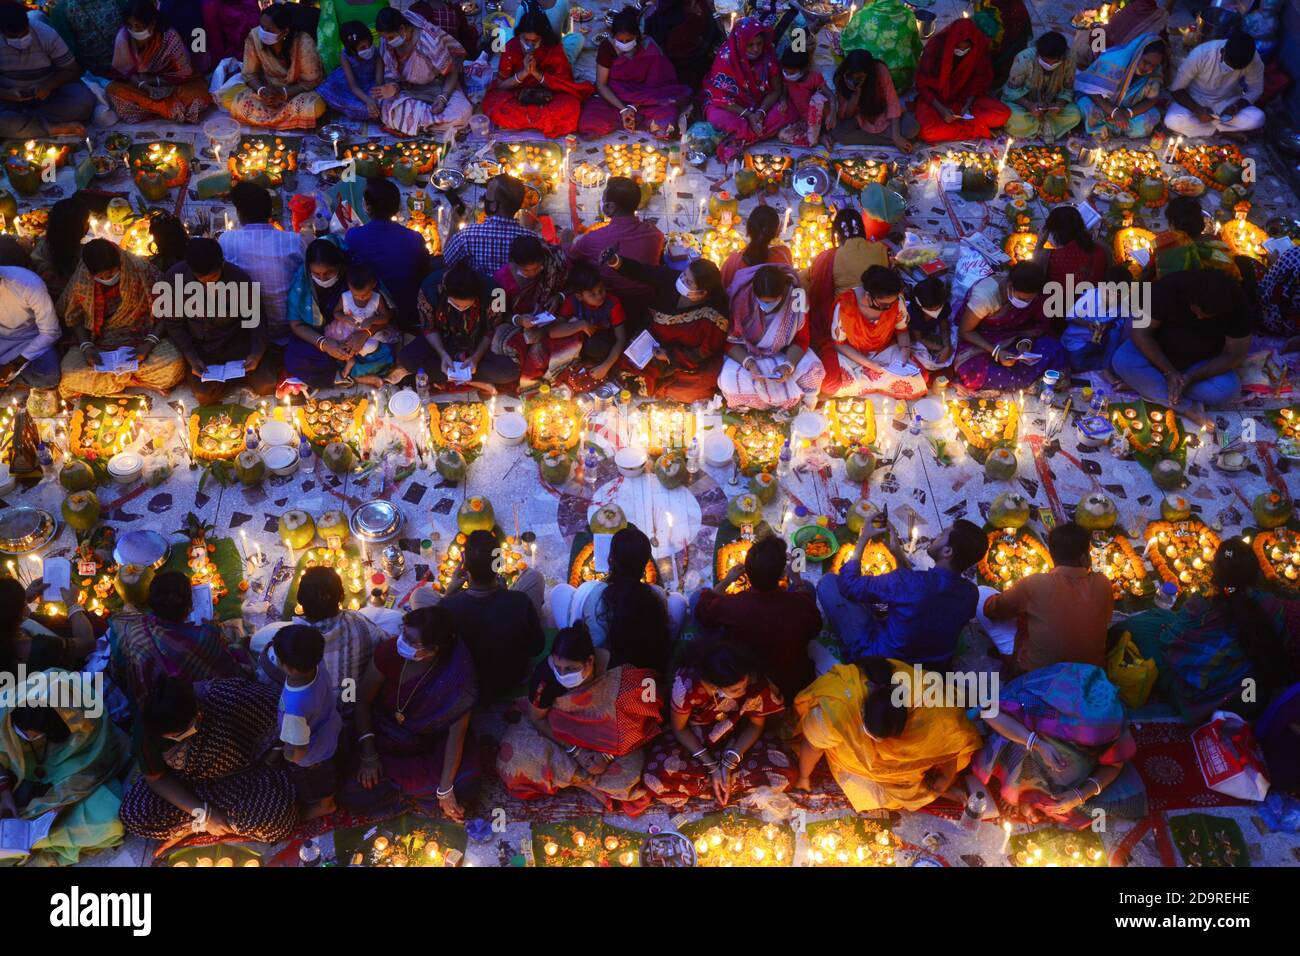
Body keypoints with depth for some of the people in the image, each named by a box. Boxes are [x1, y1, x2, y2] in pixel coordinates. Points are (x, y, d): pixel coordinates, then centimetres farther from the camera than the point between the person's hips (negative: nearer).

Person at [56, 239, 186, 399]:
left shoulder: (141, 271, -16)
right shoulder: (80, 281, -10)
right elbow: (75, 319, 5)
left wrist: (149, 343, -23)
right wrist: (86, 346, -14)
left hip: (139, 340, -2)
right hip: (98, 345, 2)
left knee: (173, 367, -33)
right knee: (70, 378, -27)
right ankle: (139, 381, -14)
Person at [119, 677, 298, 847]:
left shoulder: (229, 702, -35)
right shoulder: (155, 724, -23)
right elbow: (155, 776, -10)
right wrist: (202, 813, -20)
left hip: (239, 773, -2)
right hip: (189, 781, 3)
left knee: (276, 817, -29)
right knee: (133, 814, -18)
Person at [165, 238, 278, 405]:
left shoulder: (240, 279, -18)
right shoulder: (175, 276, -16)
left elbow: (256, 319, -5)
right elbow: (175, 325, -6)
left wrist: (257, 352, -21)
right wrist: (192, 359, -19)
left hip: (235, 343, 0)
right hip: (199, 347, 0)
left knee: (266, 385, -19)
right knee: (204, 395, -23)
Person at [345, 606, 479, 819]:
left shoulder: (458, 675, -25)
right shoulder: (391, 651, -22)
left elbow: (456, 733, -21)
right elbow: (363, 700, -9)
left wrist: (445, 790, -23)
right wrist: (368, 755, -16)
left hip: (430, 748, -1)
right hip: (384, 739, 1)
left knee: (464, 794, -23)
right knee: (354, 795, -20)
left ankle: (394, 787, 1)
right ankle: (411, 785, 5)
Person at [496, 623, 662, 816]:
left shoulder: (617, 673, -30)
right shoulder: (546, 673, -29)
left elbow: (630, 721, -14)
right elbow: (536, 718, -12)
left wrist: (607, 755, -25)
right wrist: (575, 750, -19)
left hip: (605, 741, 0)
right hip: (559, 733, 1)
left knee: (627, 777, -25)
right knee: (514, 756, -23)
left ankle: (567, 775, -2)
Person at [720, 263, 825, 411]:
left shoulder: (795, 299, -21)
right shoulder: (740, 299, -25)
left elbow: (801, 340, -11)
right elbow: (730, 341, -15)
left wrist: (789, 365, -29)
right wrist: (749, 363, -32)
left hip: (784, 354, 1)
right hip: (746, 354, -1)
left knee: (814, 371, -24)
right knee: (729, 380, -30)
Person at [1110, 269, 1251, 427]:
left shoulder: (1237, 304, -23)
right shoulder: (1168, 288, -26)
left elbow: (1236, 354, -17)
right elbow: (1140, 331, -23)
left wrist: (1190, 377, -28)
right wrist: (1169, 372, -28)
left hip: (1202, 364, 1)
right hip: (1157, 353, -1)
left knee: (1228, 389, -29)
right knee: (1123, 360, -32)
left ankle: (1141, 384, -21)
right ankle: (1187, 407, -27)